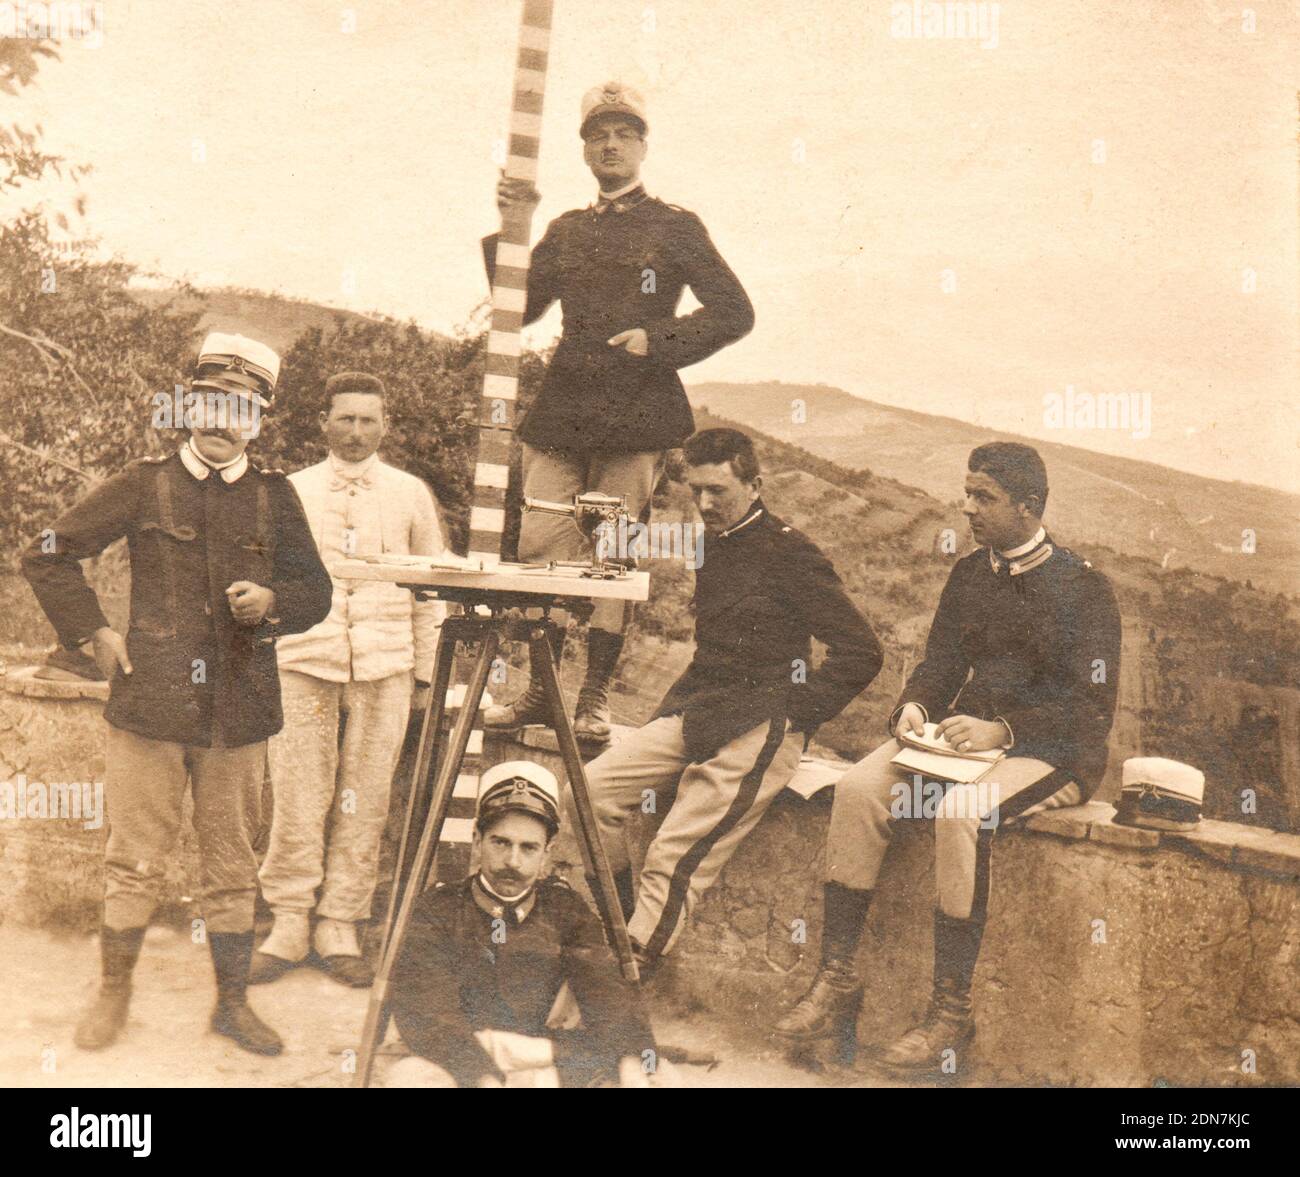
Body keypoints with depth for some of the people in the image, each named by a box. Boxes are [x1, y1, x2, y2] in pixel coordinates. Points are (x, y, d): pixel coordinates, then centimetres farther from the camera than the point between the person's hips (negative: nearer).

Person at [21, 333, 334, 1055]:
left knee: (233, 867, 10)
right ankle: (113, 994, 24)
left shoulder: (275, 497, 8)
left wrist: (272, 601, -9)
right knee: (134, 861, 6)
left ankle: (232, 1002, 24)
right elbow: (47, 555, 8)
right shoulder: (144, 486, 3)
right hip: (151, 703, -2)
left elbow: (315, 590, 12)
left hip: (238, 713, 2)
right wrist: (92, 632, 1)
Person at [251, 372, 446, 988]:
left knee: (363, 802, 1)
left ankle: (339, 928, 10)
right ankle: (289, 925, 9)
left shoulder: (410, 493, 10)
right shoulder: (292, 491, 11)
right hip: (304, 660, 0)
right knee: (298, 799, -2)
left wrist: (424, 672, 10)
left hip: (383, 665, 0)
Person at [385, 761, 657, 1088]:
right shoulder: (438, 910, 1)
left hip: (542, 1069, 2)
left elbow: (608, 991, -7)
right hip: (460, 1074, -1)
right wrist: (484, 1076, -32)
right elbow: (425, 1010, -15)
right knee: (408, 1076, -35)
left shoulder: (564, 910, 8)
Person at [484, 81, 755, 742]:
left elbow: (734, 313, 3)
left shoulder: (675, 227, 8)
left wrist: (657, 340, -8)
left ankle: (595, 697, 7)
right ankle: (540, 690, 10)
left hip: (637, 414, -4)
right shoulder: (566, 231, 20)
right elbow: (519, 309, 12)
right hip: (561, 410, 4)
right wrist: (513, 232, 1)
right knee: (539, 548, -2)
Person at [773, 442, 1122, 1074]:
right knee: (858, 787, -19)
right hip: (967, 734, 6)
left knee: (959, 810, -35)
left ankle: (951, 1010, -25)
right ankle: (836, 979, -16)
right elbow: (940, 663, 17)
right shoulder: (968, 575, 14)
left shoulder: (1082, 588, -6)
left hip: (1055, 753, -6)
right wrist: (914, 707, -6)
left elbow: (1092, 708, -12)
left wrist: (1000, 730, -23)